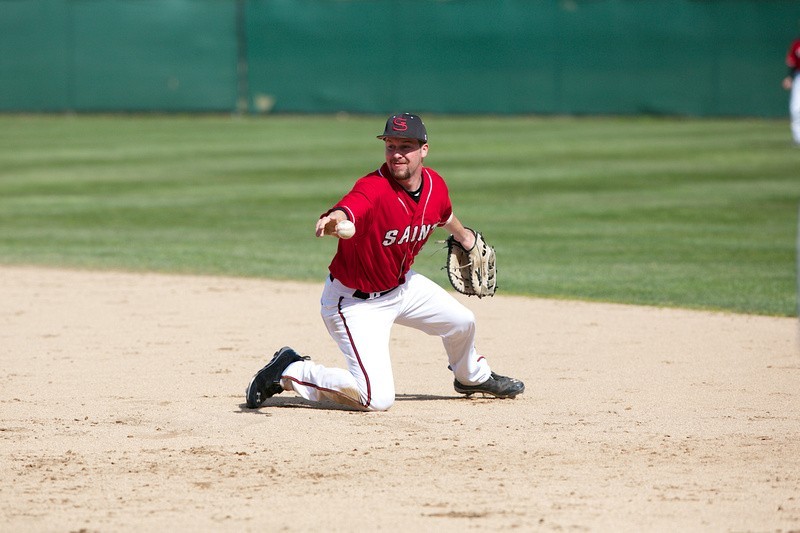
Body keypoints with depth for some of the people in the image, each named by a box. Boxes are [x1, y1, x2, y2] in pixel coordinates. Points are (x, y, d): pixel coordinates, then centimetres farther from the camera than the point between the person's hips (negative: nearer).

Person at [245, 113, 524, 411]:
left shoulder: (434, 185, -8)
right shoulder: (373, 188, -32)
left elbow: (444, 215, 17)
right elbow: (348, 209, -55)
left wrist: (462, 235, 38)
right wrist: (333, 221, -79)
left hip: (402, 284, 8)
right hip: (356, 302, -8)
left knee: (461, 322, 22)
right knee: (378, 399, -18)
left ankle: (473, 377, 57)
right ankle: (290, 371, 0)